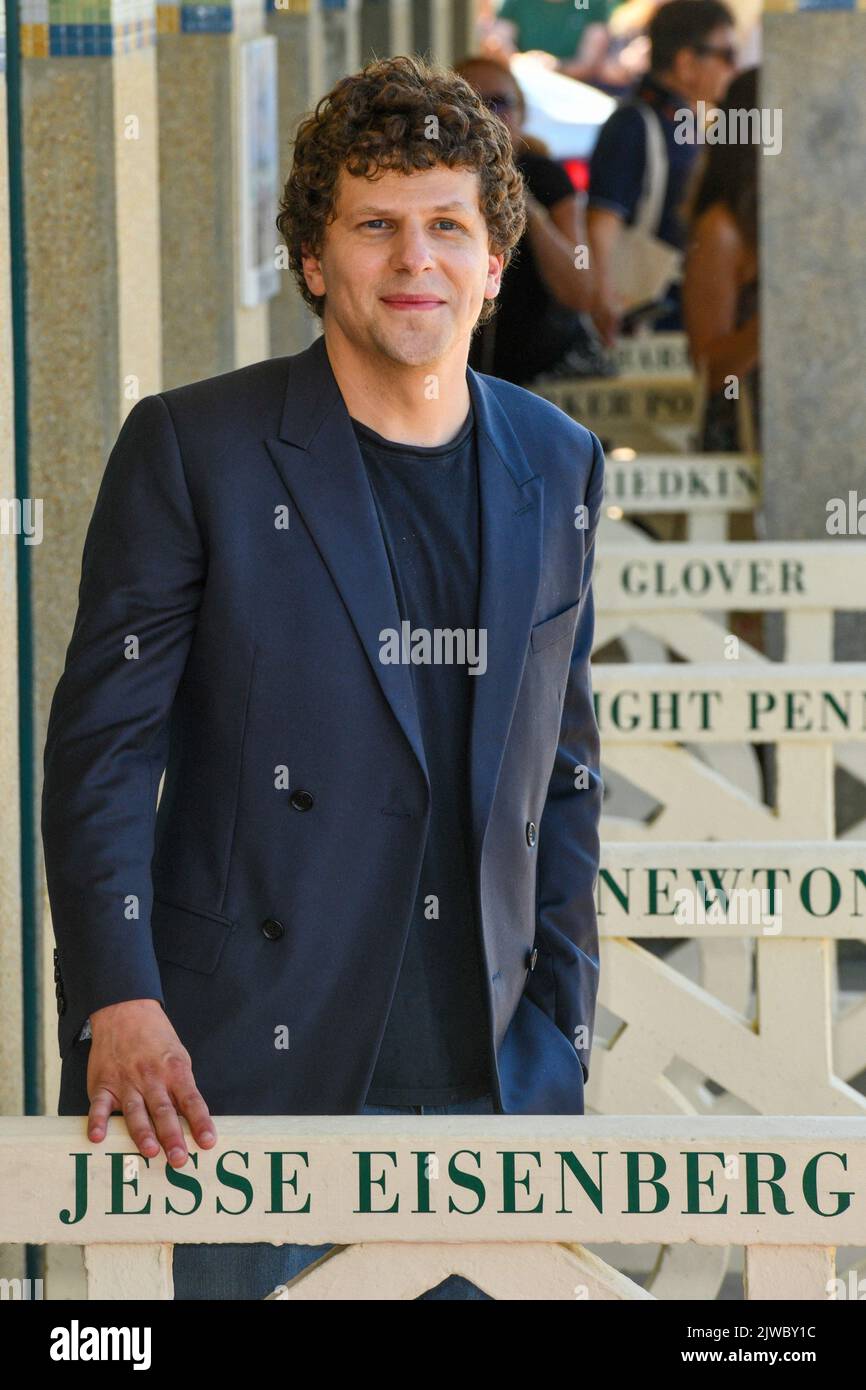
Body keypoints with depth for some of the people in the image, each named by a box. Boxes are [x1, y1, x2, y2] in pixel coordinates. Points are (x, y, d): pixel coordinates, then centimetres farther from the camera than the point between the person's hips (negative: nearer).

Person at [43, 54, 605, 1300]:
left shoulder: (558, 471, 10)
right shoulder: (192, 449, -2)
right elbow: (101, 747, -5)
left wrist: (562, 1035, 11)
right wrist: (119, 1001, -16)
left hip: (488, 1077, 3)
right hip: (251, 1069, -3)